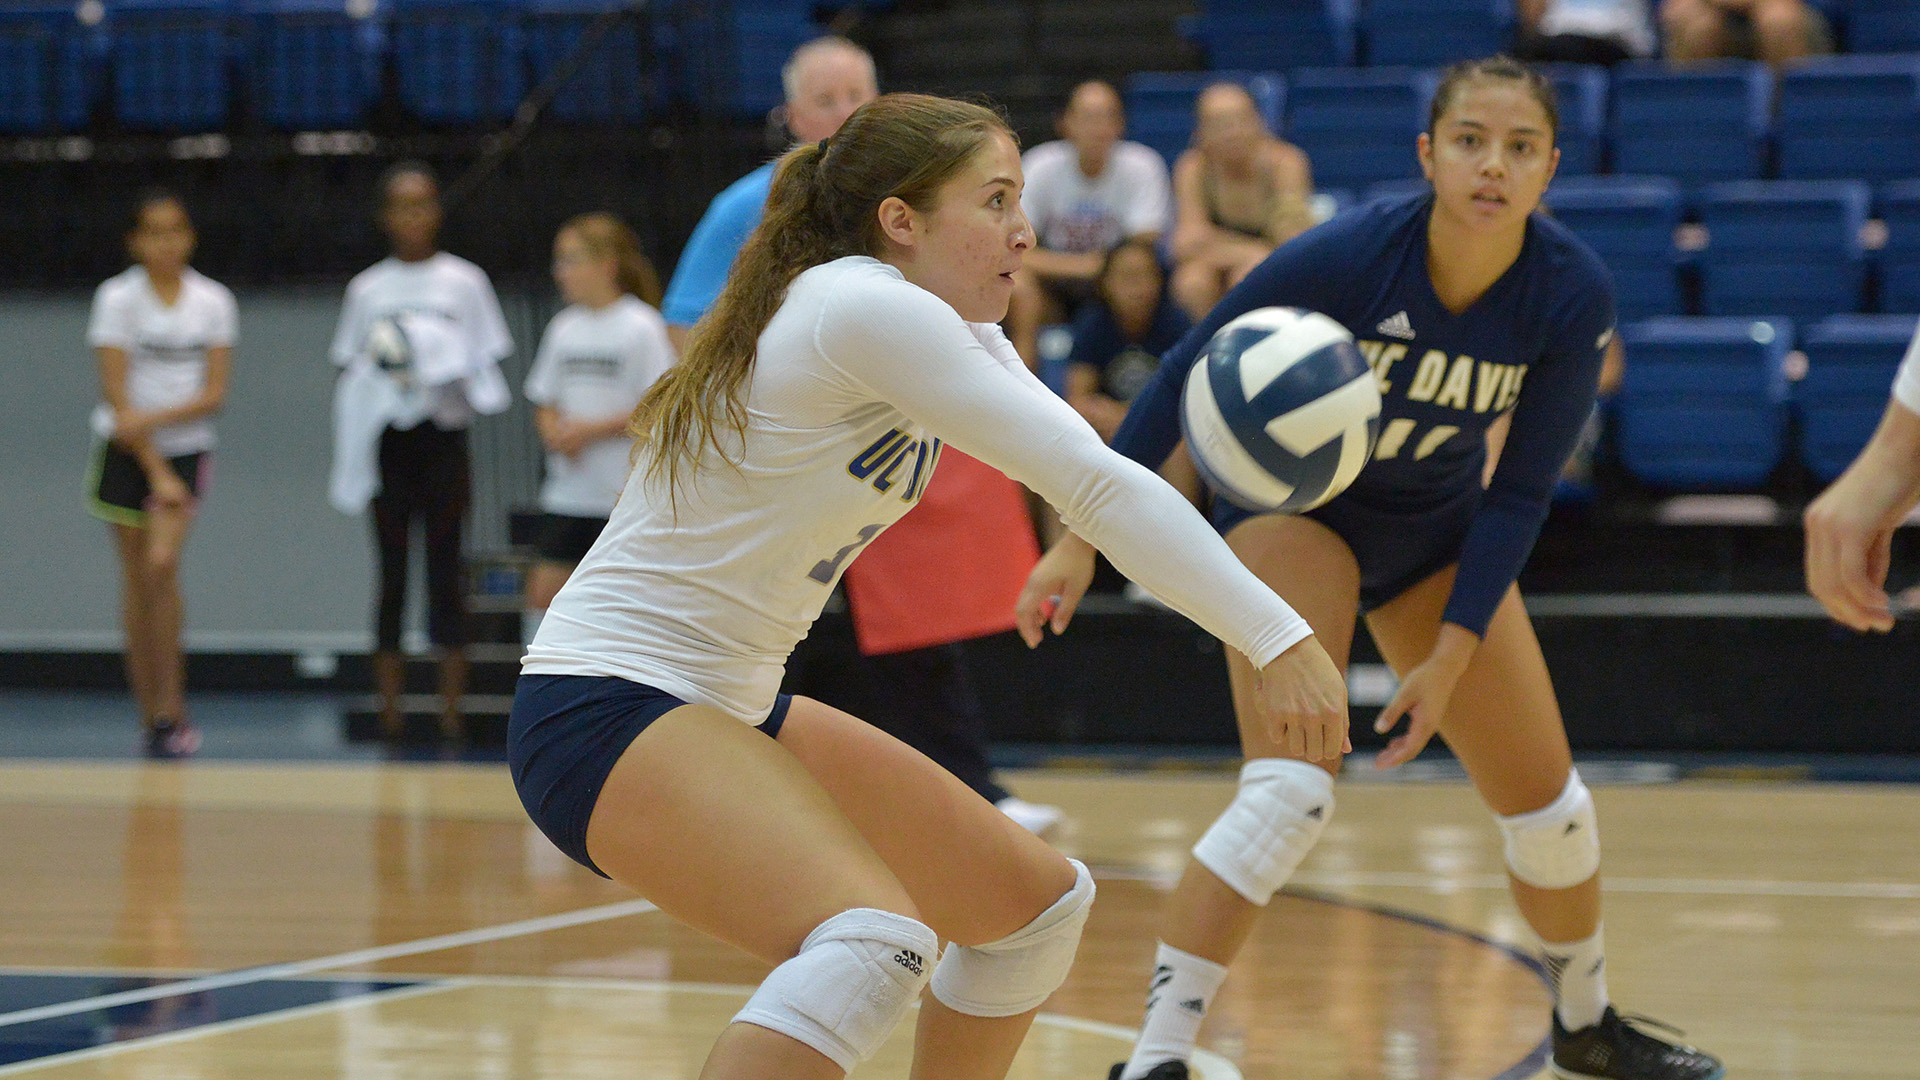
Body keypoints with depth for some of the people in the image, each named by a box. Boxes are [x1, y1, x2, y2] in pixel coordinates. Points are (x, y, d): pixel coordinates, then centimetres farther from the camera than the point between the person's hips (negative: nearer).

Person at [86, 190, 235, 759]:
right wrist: (157, 473, -15)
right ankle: (149, 715, 10)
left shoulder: (213, 301, -1)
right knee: (136, 578, 2)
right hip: (125, 453, 0)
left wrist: (152, 418, -20)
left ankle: (171, 707, -11)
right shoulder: (117, 298, -7)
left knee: (162, 563, -18)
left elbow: (213, 393, -5)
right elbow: (118, 397, -10)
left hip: (187, 449, 0)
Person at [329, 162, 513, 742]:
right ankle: (389, 711, 3)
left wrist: (459, 384, -16)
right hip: (386, 442, 1)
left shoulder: (464, 281, 5)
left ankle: (451, 710, 0)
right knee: (392, 572, 1)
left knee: (446, 567, -3)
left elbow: (485, 365, 4)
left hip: (444, 437, -1)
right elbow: (349, 373, 11)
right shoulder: (367, 289, 9)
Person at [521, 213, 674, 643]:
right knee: (544, 588, 1)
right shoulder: (564, 329, 10)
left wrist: (591, 431, -16)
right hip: (568, 493, 6)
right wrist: (555, 432, -7)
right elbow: (544, 403, 15)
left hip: (624, 493, -6)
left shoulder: (641, 327, -8)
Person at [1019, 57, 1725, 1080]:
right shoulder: (1349, 255, -29)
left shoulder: (1571, 293, -20)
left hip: (1436, 531, 4)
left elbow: (1520, 491, -12)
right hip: (1293, 504, -4)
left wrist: (1452, 657, -16)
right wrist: (1082, 540, -19)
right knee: (1291, 789, -25)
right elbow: (1182, 380, -19)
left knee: (1547, 801, 9)